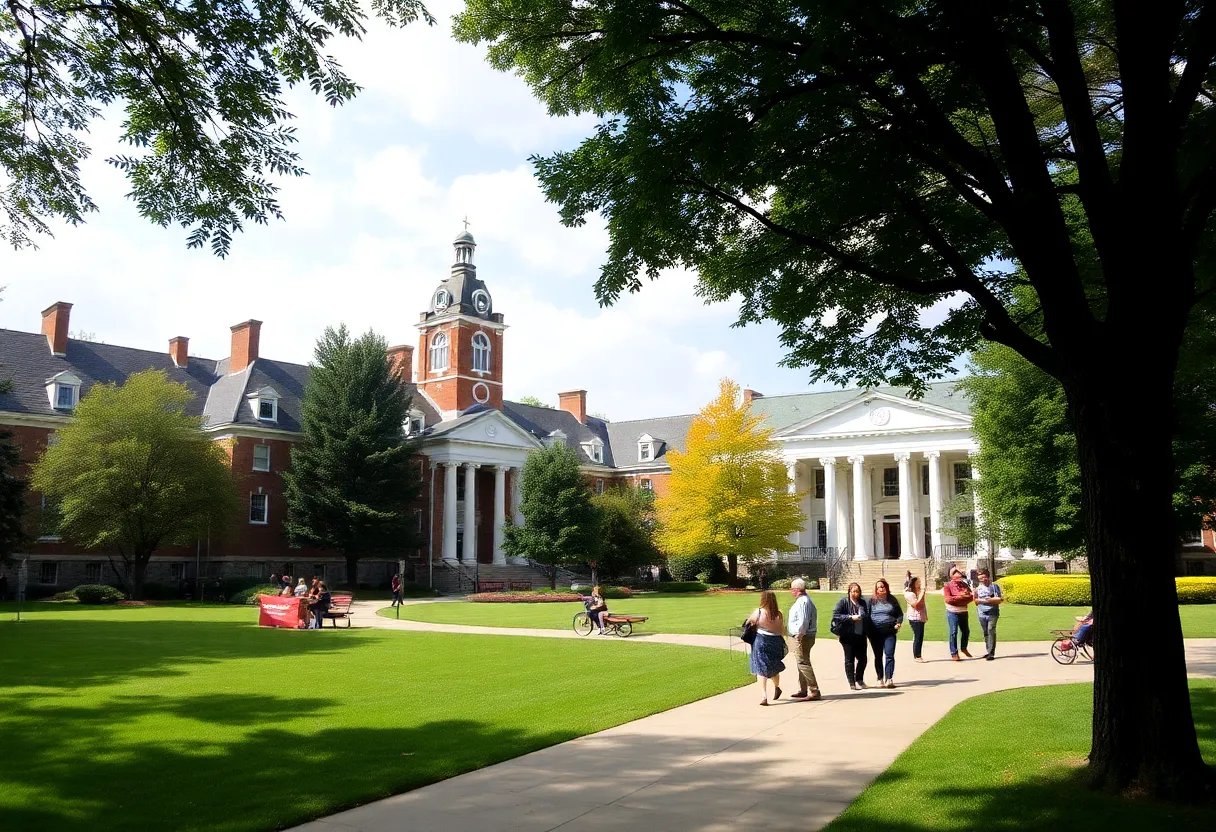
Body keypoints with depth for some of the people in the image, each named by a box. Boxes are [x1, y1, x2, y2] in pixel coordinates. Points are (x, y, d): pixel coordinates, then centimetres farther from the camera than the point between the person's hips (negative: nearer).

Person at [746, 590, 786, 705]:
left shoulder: (758, 612, -12)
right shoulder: (779, 614, -5)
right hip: (776, 643, 3)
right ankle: (776, 688, 43)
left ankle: (763, 695, -9)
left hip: (761, 643, -3)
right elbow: (782, 630, 1)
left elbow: (749, 622, 1)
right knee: (774, 668, 23)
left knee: (761, 669, 2)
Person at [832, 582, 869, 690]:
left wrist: (866, 632, 10)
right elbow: (835, 615, -11)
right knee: (849, 659, 4)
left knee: (862, 659, 9)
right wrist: (850, 617, -18)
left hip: (860, 635, 5)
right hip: (848, 635, -5)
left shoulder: (862, 602, 9)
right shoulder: (843, 602, -5)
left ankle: (859, 680, 28)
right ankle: (852, 683, 12)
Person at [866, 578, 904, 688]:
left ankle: (889, 679, -10)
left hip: (889, 632, 0)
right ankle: (880, 679, 17)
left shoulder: (892, 600, 7)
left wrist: (899, 623, -5)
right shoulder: (872, 600, 3)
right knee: (878, 656, 8)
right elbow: (867, 615, 2)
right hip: (875, 633, 0)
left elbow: (900, 613, 14)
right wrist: (867, 630, -5)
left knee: (889, 655, -10)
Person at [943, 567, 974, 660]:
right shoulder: (948, 586, -6)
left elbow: (971, 596, -1)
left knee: (966, 631, 15)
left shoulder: (964, 585, 7)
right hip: (952, 612, -5)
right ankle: (954, 653, 1)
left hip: (963, 612, 5)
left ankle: (963, 648, 37)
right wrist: (960, 596, -19)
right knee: (954, 632, -5)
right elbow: (948, 599, -18)